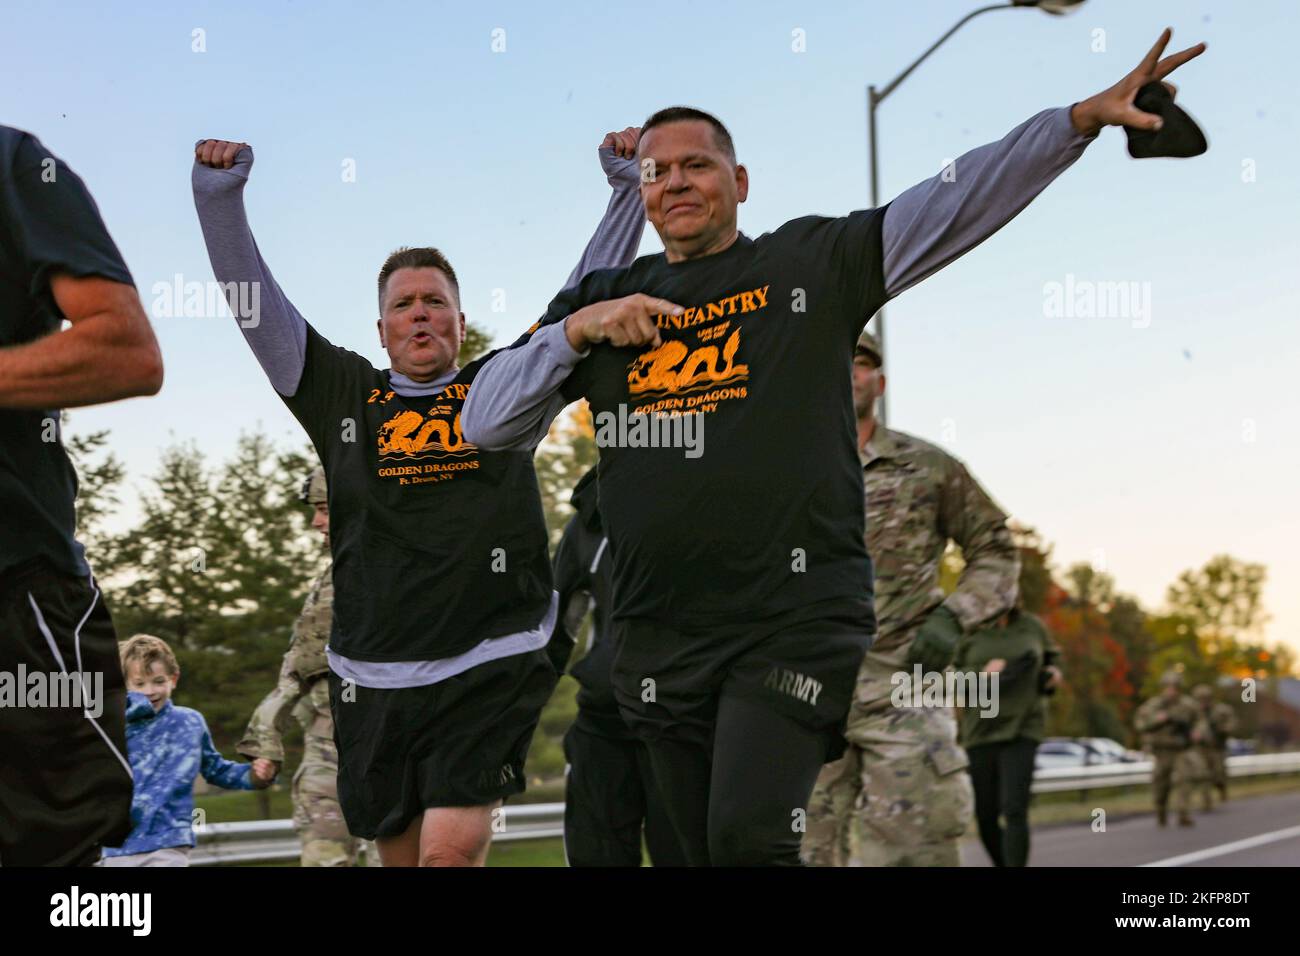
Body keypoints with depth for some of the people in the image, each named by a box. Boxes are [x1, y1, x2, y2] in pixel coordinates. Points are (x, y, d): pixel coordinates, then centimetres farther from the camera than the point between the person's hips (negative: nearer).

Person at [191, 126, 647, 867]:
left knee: (451, 853, -14)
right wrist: (221, 196, -3)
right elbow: (255, 303, 6)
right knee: (400, 855, 11)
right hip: (372, 677, 3)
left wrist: (629, 187, 2)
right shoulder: (345, 395, 10)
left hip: (491, 669, -2)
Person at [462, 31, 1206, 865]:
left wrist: (1081, 117, -14)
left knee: (750, 837, -17)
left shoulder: (813, 263, 5)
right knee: (705, 849, 12)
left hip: (797, 618, -4)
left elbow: (959, 200, -4)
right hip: (661, 636, 4)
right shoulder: (606, 300, 13)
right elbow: (485, 423, 10)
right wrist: (576, 329, -4)